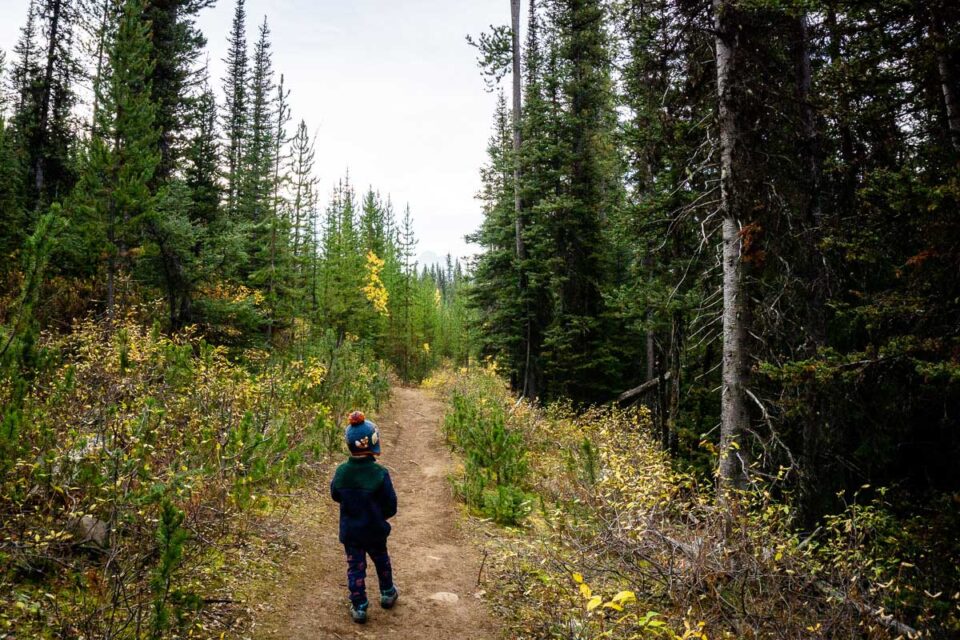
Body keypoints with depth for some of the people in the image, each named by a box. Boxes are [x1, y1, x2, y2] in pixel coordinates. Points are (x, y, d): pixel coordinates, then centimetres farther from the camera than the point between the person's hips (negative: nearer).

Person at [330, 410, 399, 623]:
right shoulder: (380, 473, -24)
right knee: (381, 561, 24)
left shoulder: (341, 471, -15)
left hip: (350, 532, 1)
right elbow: (391, 506, -16)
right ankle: (387, 594, 42)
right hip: (375, 530, -1)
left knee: (355, 567, 14)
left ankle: (359, 608, 20)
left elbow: (335, 495, 3)